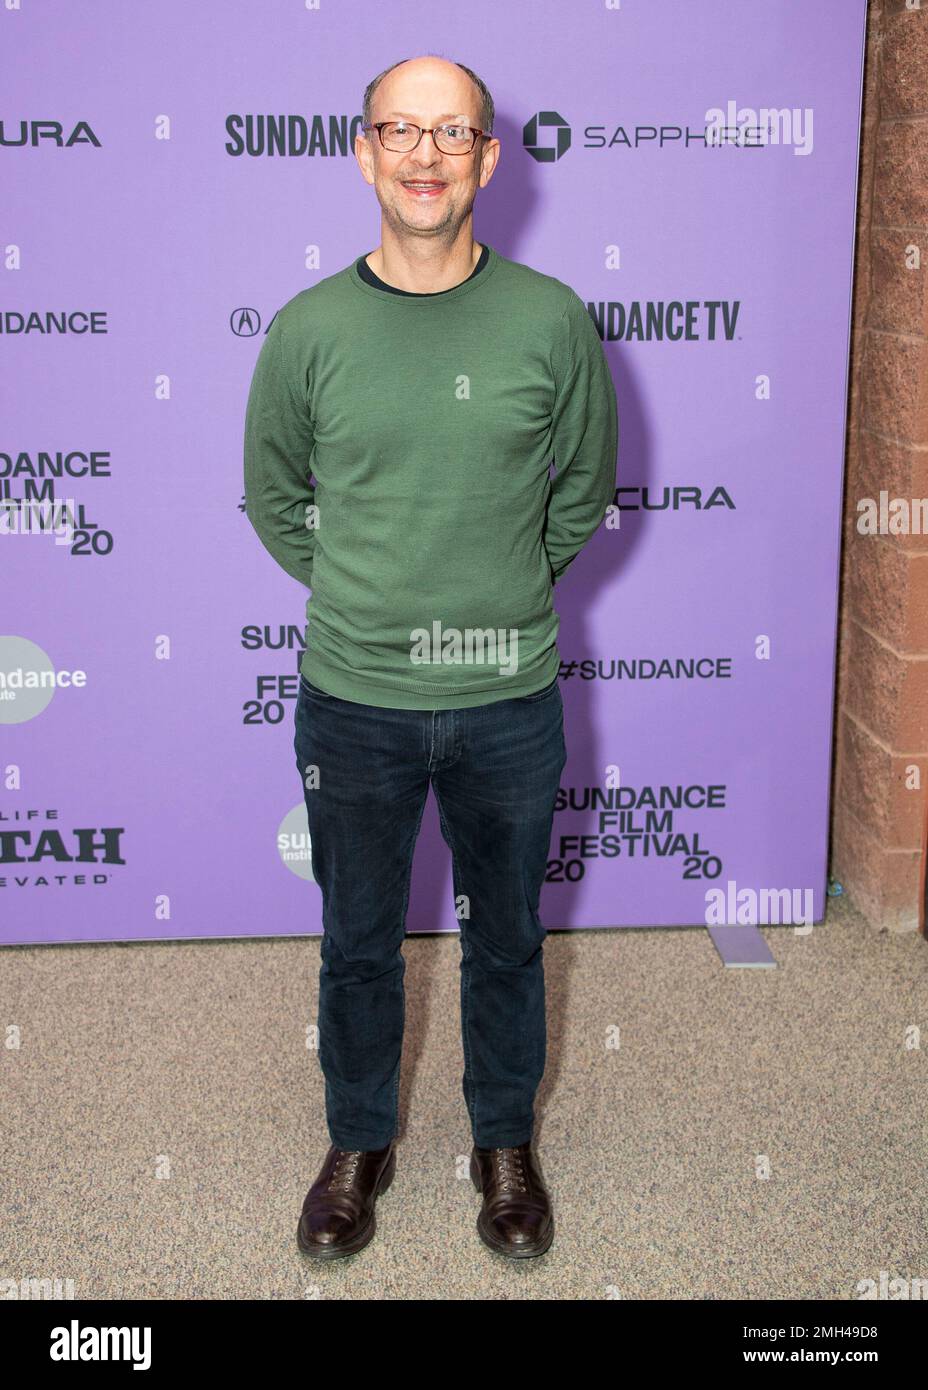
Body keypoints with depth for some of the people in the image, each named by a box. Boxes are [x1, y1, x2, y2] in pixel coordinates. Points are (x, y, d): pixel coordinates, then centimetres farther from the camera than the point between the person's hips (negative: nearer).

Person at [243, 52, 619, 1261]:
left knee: (506, 937, 16)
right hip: (352, 702, 0)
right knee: (358, 941, 16)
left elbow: (584, 489, 7)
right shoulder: (310, 329, -6)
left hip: (509, 700, 0)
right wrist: (357, 596, 7)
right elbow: (273, 498, 9)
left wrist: (506, 591, 7)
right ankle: (360, 1142, 39)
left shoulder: (551, 321, -7)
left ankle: (505, 1141, 39)